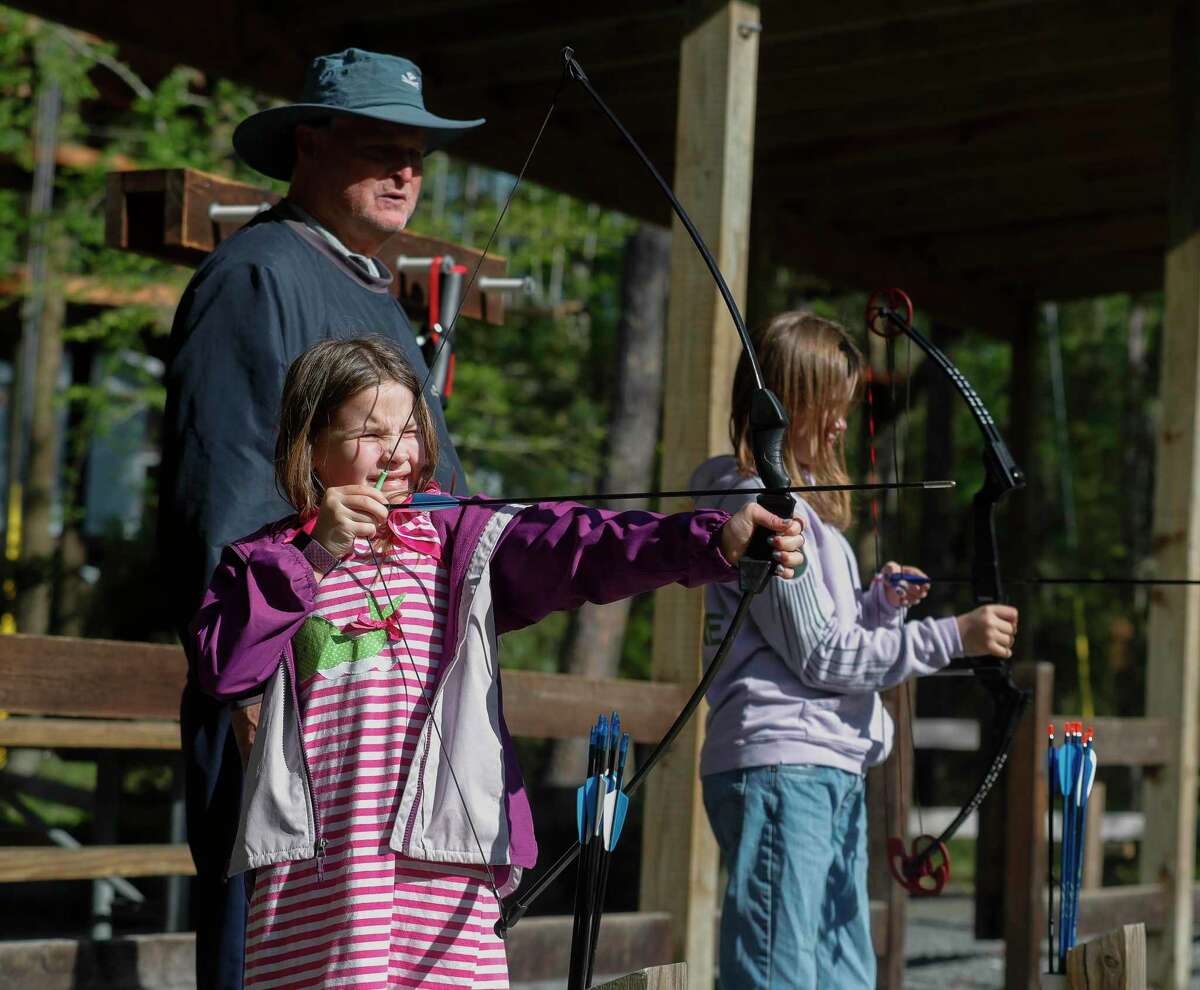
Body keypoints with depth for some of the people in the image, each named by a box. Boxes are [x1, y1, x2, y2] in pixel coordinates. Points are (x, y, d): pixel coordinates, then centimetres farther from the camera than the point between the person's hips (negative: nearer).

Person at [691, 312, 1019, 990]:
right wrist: (954, 637, -12)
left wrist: (879, 601, 7)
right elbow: (820, 656, -13)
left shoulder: (804, 501, 21)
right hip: (781, 766, -10)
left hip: (834, 773, 10)